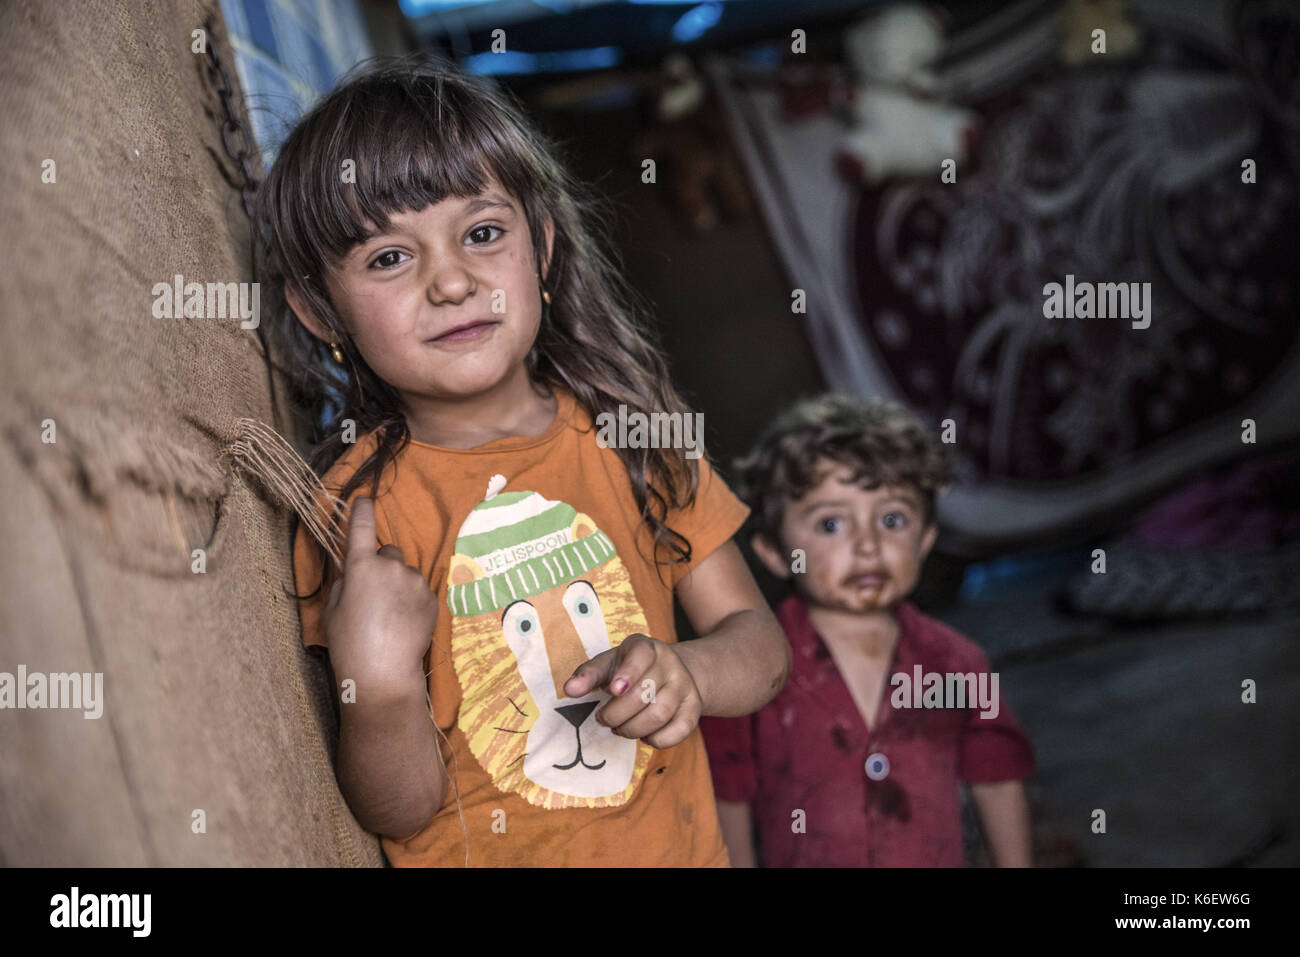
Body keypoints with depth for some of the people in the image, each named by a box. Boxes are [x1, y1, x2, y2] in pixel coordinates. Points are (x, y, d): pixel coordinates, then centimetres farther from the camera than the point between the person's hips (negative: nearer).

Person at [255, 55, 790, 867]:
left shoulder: (631, 432, -9)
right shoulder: (351, 509, -16)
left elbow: (761, 645, -5)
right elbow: (402, 811, -14)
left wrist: (686, 672, -24)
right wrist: (377, 684, -32)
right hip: (477, 853, -2)